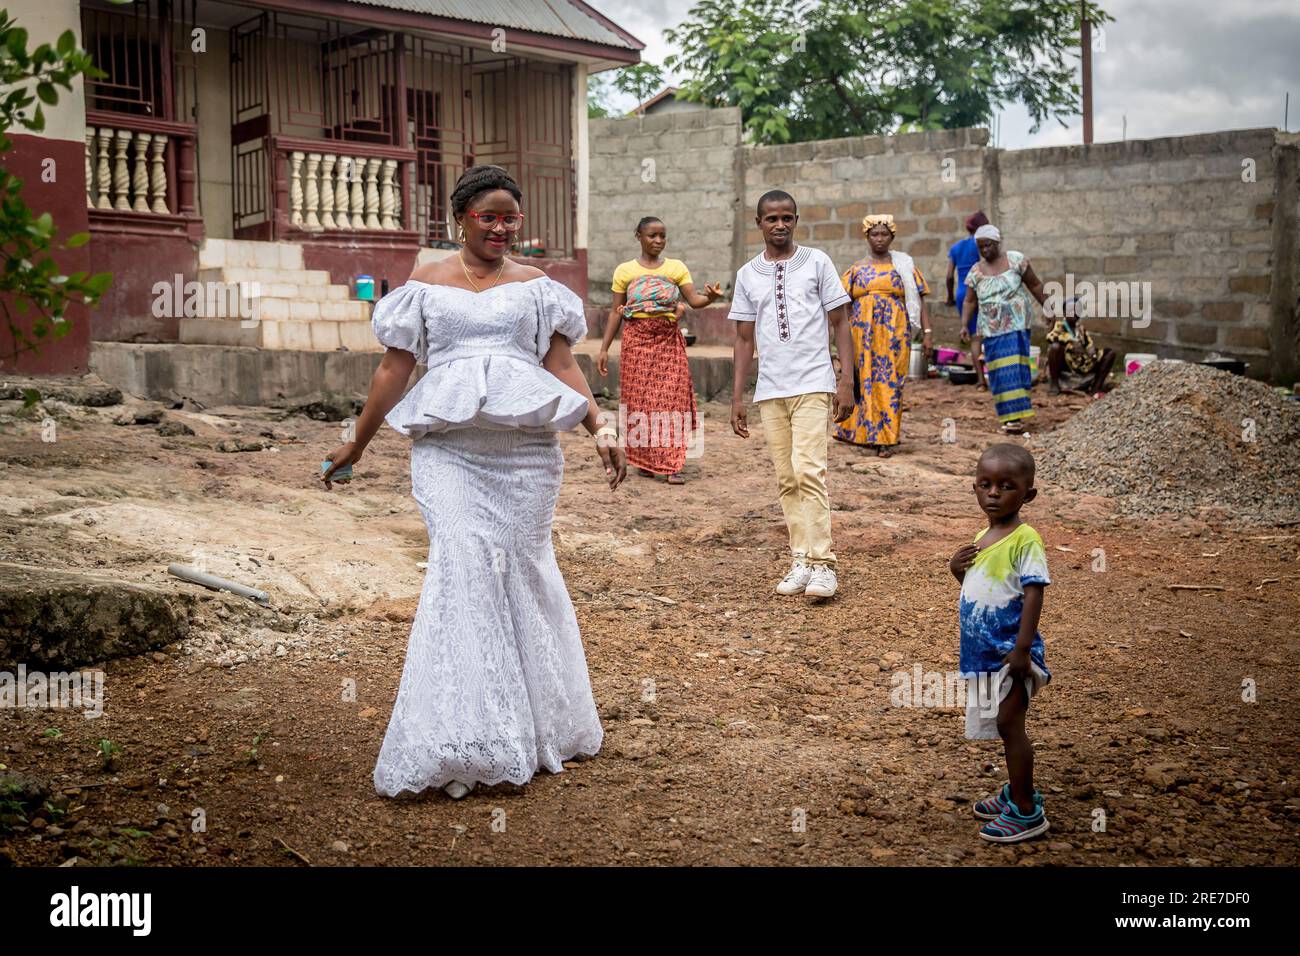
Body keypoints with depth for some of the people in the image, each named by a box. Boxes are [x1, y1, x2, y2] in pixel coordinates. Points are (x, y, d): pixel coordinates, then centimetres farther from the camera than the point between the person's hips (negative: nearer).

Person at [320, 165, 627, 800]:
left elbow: (563, 365, 8)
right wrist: (356, 444, 16)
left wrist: (600, 430, -5)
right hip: (448, 448, -1)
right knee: (463, 563, -15)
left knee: (522, 568, 4)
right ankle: (462, 742, -12)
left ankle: (539, 725, 21)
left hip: (525, 449, 2)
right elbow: (394, 369, 13)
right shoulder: (426, 284, 10)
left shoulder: (535, 285, 13)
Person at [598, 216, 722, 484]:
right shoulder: (625, 271, 4)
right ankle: (645, 461, 14)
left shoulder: (676, 268, 6)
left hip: (669, 341, 0)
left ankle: (672, 465, -3)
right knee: (639, 400, 1)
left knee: (672, 399, -5)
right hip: (637, 340, 0)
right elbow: (616, 312, 6)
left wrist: (711, 297, -27)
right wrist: (604, 349, 2)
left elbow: (694, 300, -4)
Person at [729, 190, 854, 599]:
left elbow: (840, 322, 3)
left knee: (809, 471, -15)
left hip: (812, 385, -4)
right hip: (769, 390, 4)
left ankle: (822, 564, -11)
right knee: (786, 480, 5)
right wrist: (737, 396, 10)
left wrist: (846, 381, -5)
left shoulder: (817, 262, 2)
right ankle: (801, 561, 12)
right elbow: (745, 337, 14)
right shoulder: (747, 275, 10)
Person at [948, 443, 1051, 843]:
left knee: (1008, 724, -4)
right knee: (1005, 725, 19)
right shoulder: (981, 539, 10)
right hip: (984, 652, 8)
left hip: (1011, 652, -8)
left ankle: (1027, 812, 6)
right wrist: (958, 568, -1)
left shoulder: (1025, 541, -16)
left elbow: (1033, 596, -21)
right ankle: (1017, 791, 34)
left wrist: (1022, 649, -24)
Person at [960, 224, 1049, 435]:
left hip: (1016, 325, -3)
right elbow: (970, 301, 6)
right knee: (999, 372, 2)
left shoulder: (1015, 260, -2)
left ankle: (1016, 417, -10)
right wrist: (964, 325, -6)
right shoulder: (975, 272, 5)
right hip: (991, 328, 3)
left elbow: (1035, 285, 5)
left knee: (1014, 368, -10)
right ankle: (1011, 414, 12)